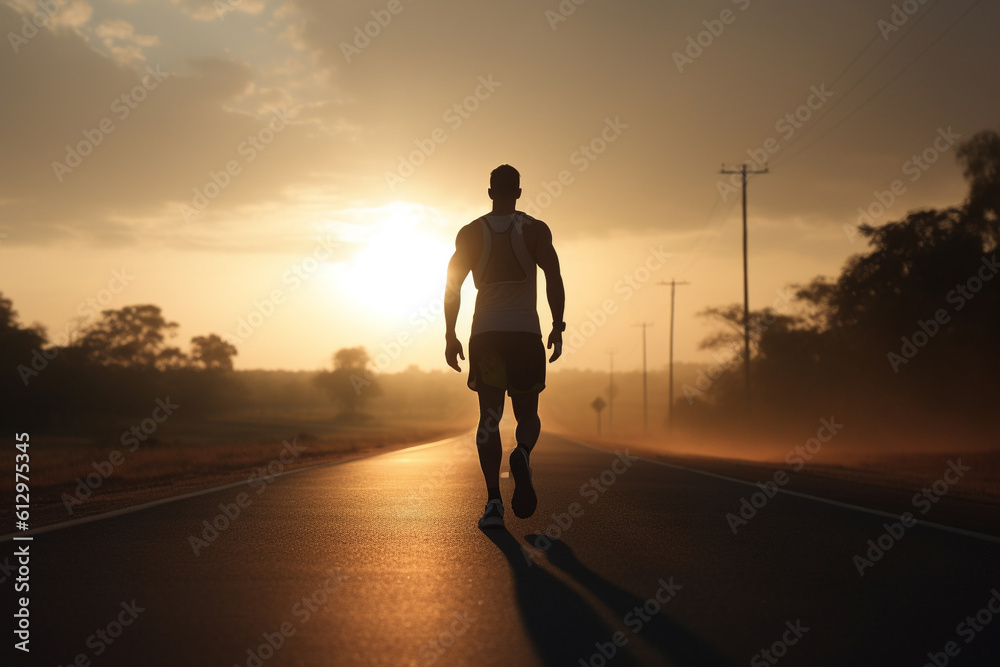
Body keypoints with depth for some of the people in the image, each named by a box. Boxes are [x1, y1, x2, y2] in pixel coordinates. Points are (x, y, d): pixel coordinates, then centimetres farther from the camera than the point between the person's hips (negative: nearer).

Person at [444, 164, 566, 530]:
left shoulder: (470, 233, 6)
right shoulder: (536, 230, 3)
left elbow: (452, 286, 2)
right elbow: (554, 279, -7)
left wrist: (450, 336, 7)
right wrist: (558, 327, -1)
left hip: (485, 334, 1)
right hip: (526, 331, 0)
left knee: (489, 417, 2)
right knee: (527, 414, 12)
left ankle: (494, 500, -11)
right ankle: (522, 454, -23)